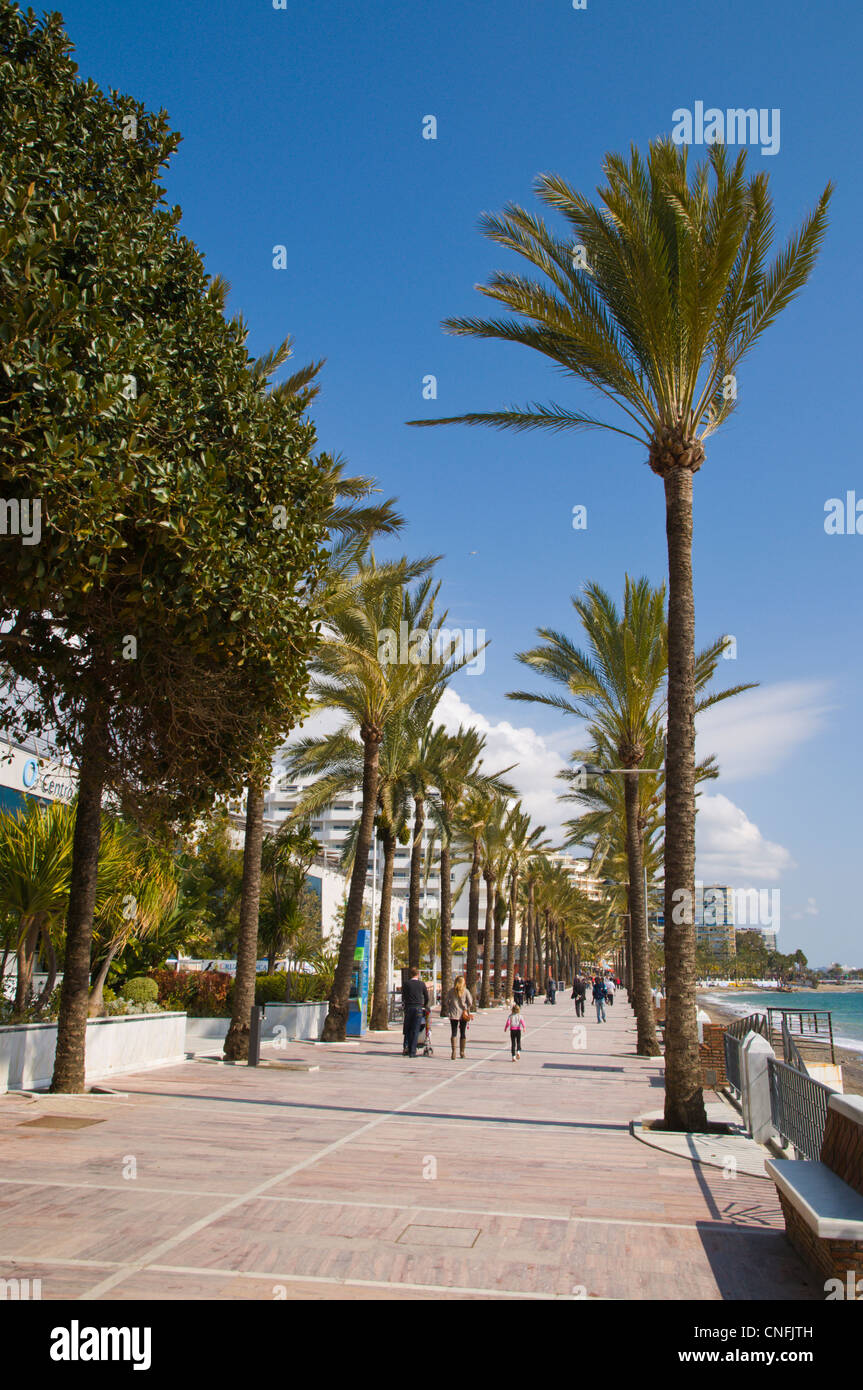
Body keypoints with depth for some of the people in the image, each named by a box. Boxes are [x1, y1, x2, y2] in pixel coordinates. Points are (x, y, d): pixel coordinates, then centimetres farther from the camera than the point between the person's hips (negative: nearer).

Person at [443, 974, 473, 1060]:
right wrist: (466, 1009, 10)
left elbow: (447, 1002, 1)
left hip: (453, 1014, 0)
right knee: (463, 1033, 11)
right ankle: (462, 1052, 17)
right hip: (463, 1014, 0)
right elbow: (470, 1003, -6)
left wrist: (448, 1011, 13)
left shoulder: (451, 991, -1)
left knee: (454, 1033, -1)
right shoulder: (465, 991, -4)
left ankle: (454, 1051, -18)